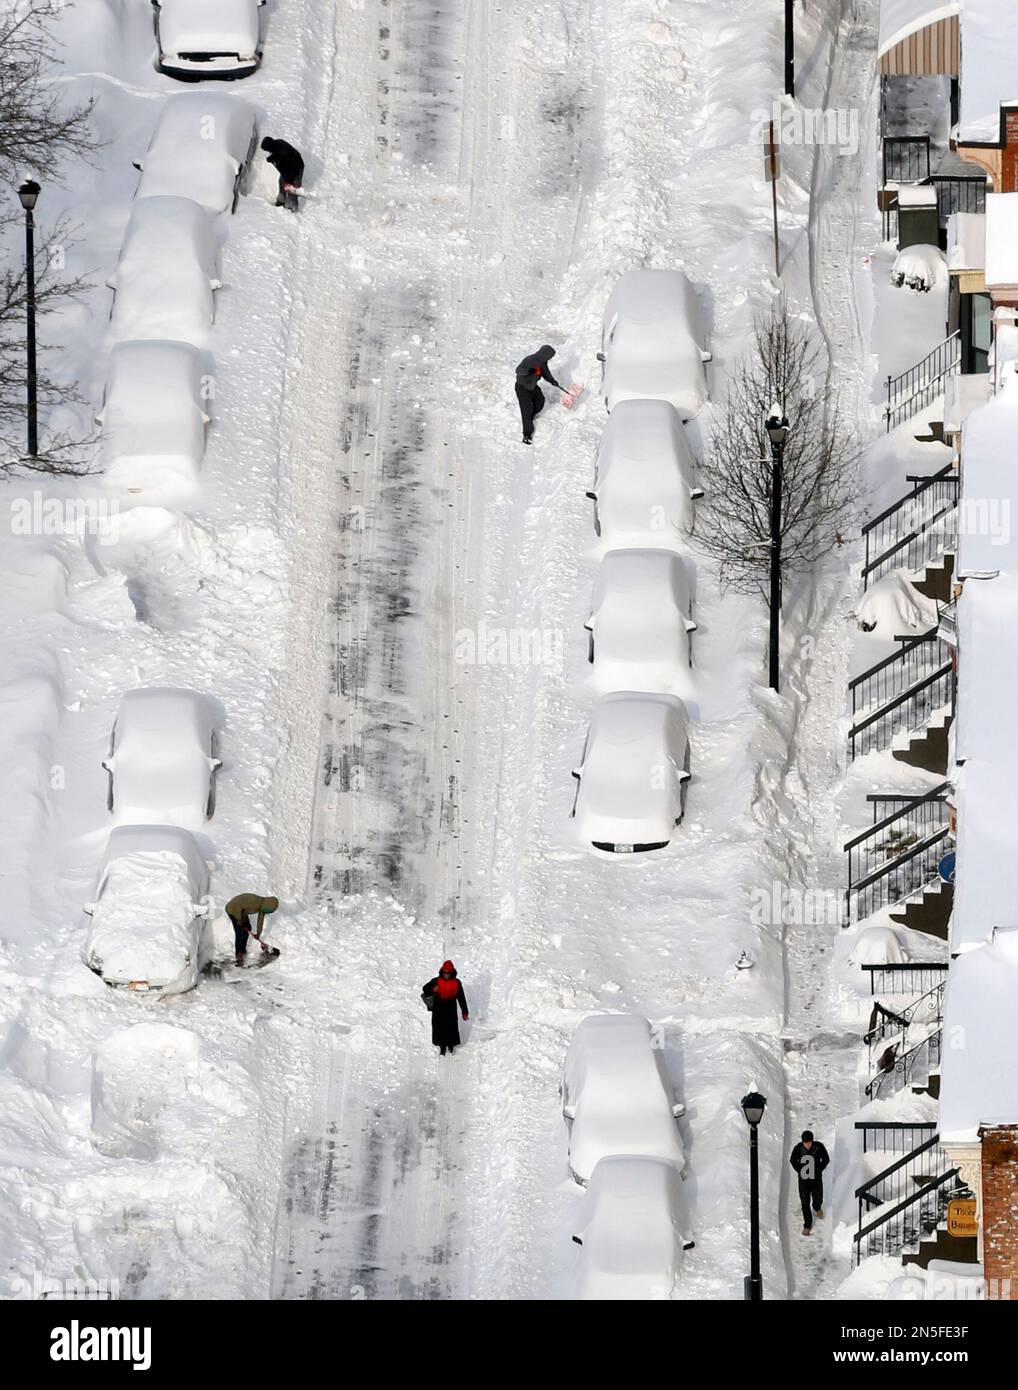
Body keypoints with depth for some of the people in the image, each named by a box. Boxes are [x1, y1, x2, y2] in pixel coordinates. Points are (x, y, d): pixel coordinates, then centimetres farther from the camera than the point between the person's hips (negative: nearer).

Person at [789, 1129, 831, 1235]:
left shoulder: (819, 1147, -18)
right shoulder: (798, 1148, -17)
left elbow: (826, 1159, -1)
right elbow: (793, 1160, 2)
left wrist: (818, 1171, -3)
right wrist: (799, 1171, -4)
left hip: (816, 1179, 0)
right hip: (803, 1180, 0)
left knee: (818, 1200, 15)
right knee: (805, 1203, 4)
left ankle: (817, 1208, 53)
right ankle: (807, 1225, 20)